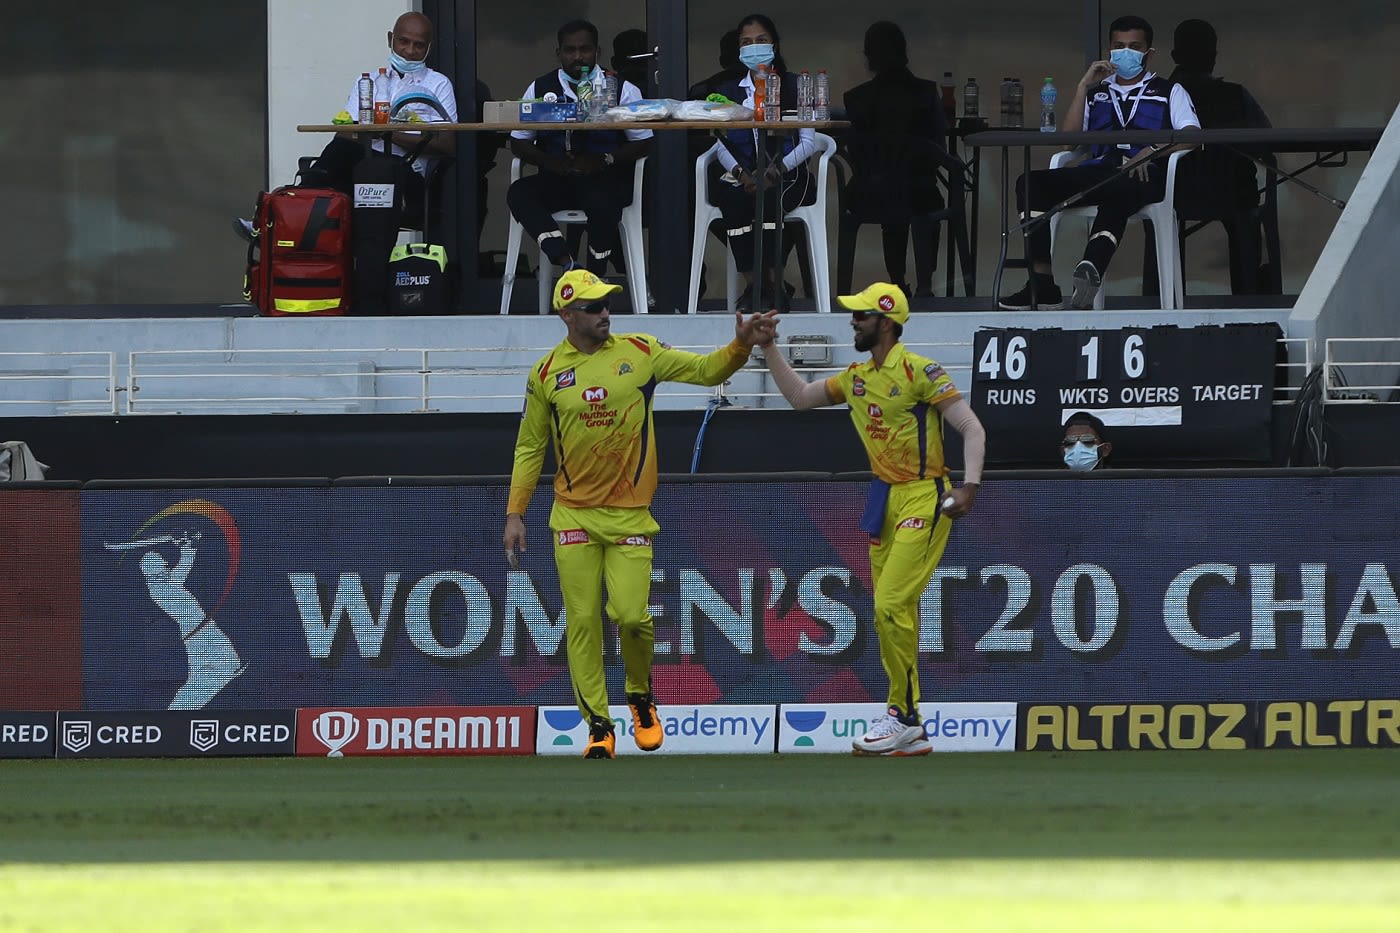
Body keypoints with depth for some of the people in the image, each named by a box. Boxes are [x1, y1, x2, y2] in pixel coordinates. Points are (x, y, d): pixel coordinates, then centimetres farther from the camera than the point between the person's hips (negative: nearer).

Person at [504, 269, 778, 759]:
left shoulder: (639, 353, 0)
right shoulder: (547, 374, 1)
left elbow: (706, 371, -1)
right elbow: (529, 448, 8)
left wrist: (741, 346, -20)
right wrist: (514, 513, 4)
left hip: (630, 515, -1)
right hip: (574, 516, 1)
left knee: (631, 614, -11)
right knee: (583, 621, -2)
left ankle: (642, 697, 17)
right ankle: (598, 726, 6)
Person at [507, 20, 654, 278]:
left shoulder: (622, 90, 4)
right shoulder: (540, 89, 10)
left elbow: (643, 143, 2)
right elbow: (519, 143, 9)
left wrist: (604, 161, -15)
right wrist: (551, 162, -11)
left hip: (606, 180, -3)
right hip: (556, 180, 3)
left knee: (602, 200, -38)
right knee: (519, 193, -28)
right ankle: (567, 264, -40)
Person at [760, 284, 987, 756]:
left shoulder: (918, 372, -12)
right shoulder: (857, 378, 12)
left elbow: (972, 428, -15)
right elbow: (800, 396, 25)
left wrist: (969, 486, -27)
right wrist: (768, 348, 15)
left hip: (924, 499, -8)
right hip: (884, 500, 8)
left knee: (892, 605, -16)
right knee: (891, 612, 7)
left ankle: (902, 714, -7)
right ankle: (910, 732, 11)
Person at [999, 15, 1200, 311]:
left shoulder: (1169, 92, 21)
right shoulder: (1097, 92, 31)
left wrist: (1152, 151, -16)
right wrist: (1083, 87, 11)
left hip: (1144, 175, -4)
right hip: (1096, 172, 4)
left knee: (1118, 190, -43)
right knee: (1031, 184, -23)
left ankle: (1090, 270, -62)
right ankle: (1042, 284, -33)